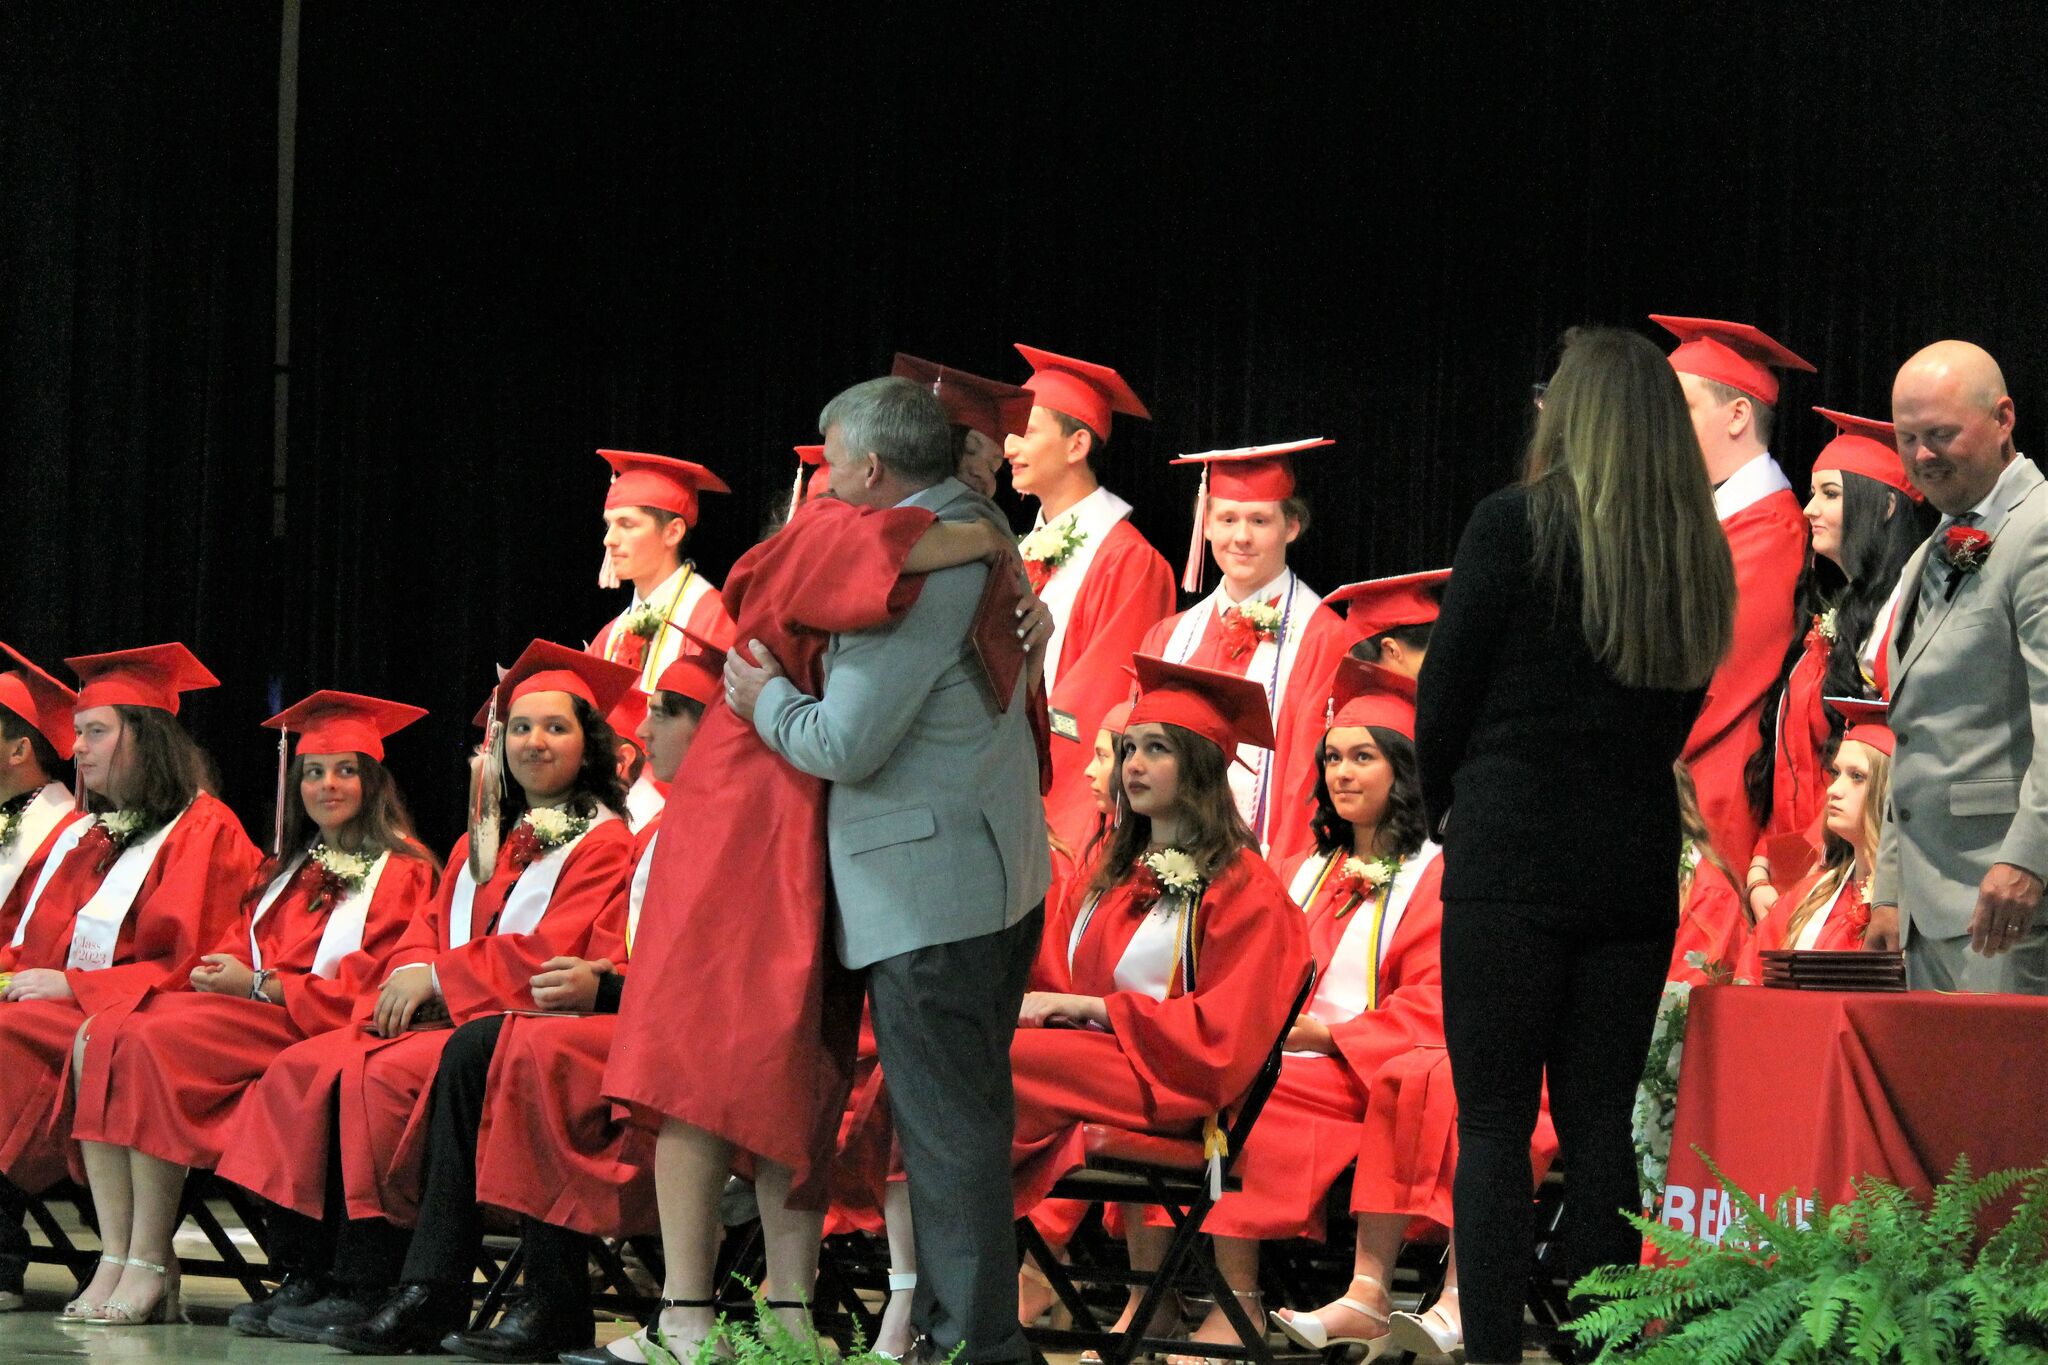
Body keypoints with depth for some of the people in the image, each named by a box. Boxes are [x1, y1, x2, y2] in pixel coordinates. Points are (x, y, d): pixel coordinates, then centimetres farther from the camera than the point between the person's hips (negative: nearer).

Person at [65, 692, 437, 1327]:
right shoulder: (289, 868, 27)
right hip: (254, 1011, 8)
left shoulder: (402, 871, 2)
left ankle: (149, 1267, -30)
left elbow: (368, 984, -9)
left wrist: (261, 985, -13)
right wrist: (220, 970, -4)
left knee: (156, 1040, -30)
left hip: (319, 1028, -8)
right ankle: (116, 1259, -29)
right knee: (99, 1033, -19)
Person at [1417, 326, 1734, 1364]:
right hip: (1635, 866, 5)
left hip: (1510, 863, -5)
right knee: (1600, 1123, 10)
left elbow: (1444, 689, -4)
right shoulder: (1697, 557, 7)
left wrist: (1446, 809, 12)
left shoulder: (1513, 525, -9)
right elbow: (1680, 711, 11)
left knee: (1492, 1124, -2)